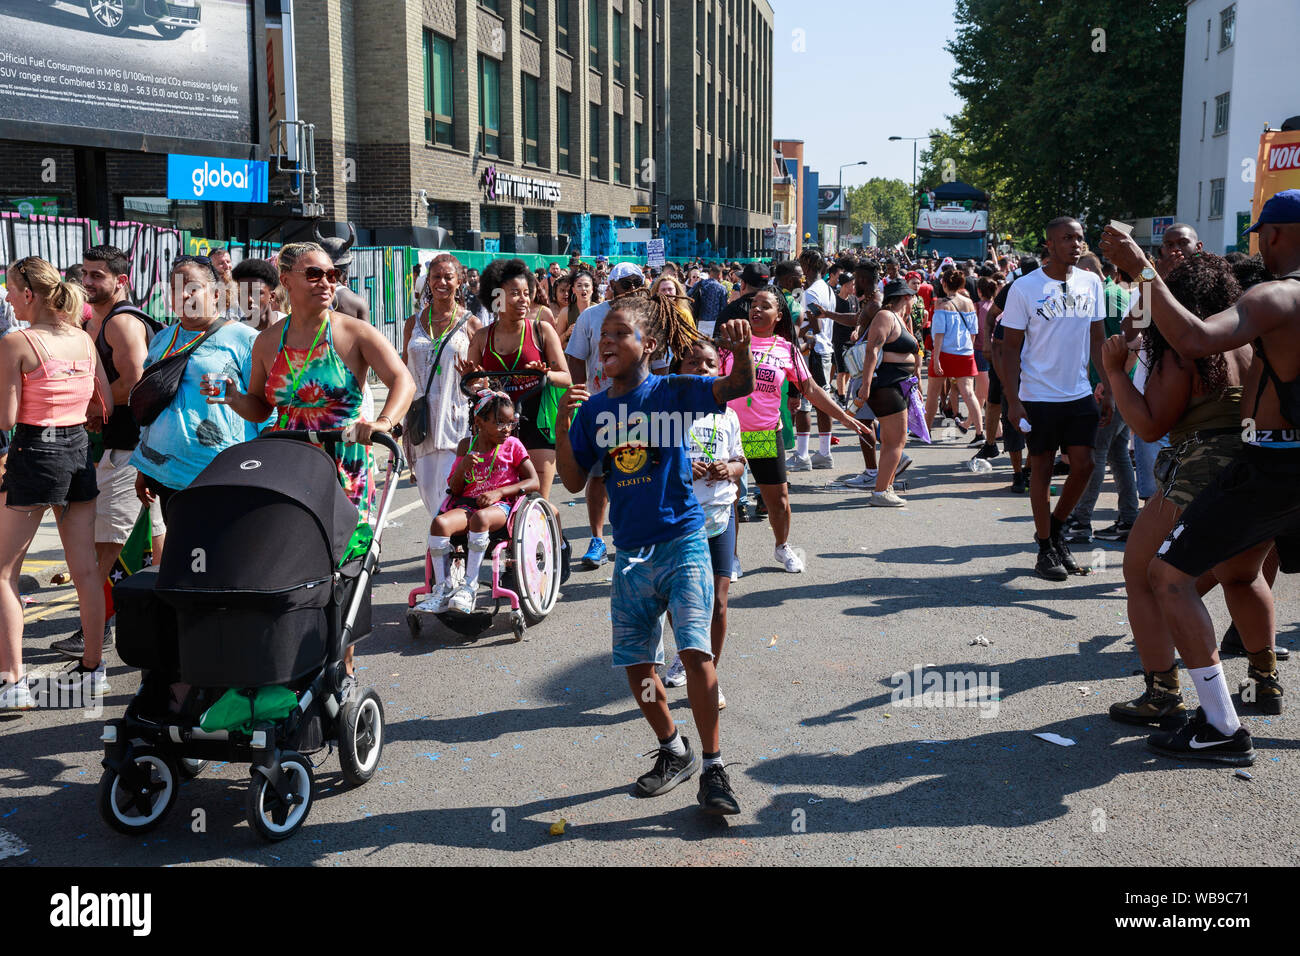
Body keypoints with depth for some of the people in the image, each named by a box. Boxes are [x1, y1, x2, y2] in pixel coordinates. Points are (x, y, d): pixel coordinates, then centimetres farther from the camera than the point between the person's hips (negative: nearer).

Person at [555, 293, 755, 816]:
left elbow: (739, 386, -17)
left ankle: (713, 767, -3)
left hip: (682, 542, -4)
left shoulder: (673, 391, -5)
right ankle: (673, 752, 32)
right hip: (631, 553, 4)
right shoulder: (593, 408, 5)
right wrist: (562, 427, -8)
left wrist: (741, 348, -37)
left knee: (694, 648, -17)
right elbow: (574, 482, 5)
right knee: (636, 664, 9)